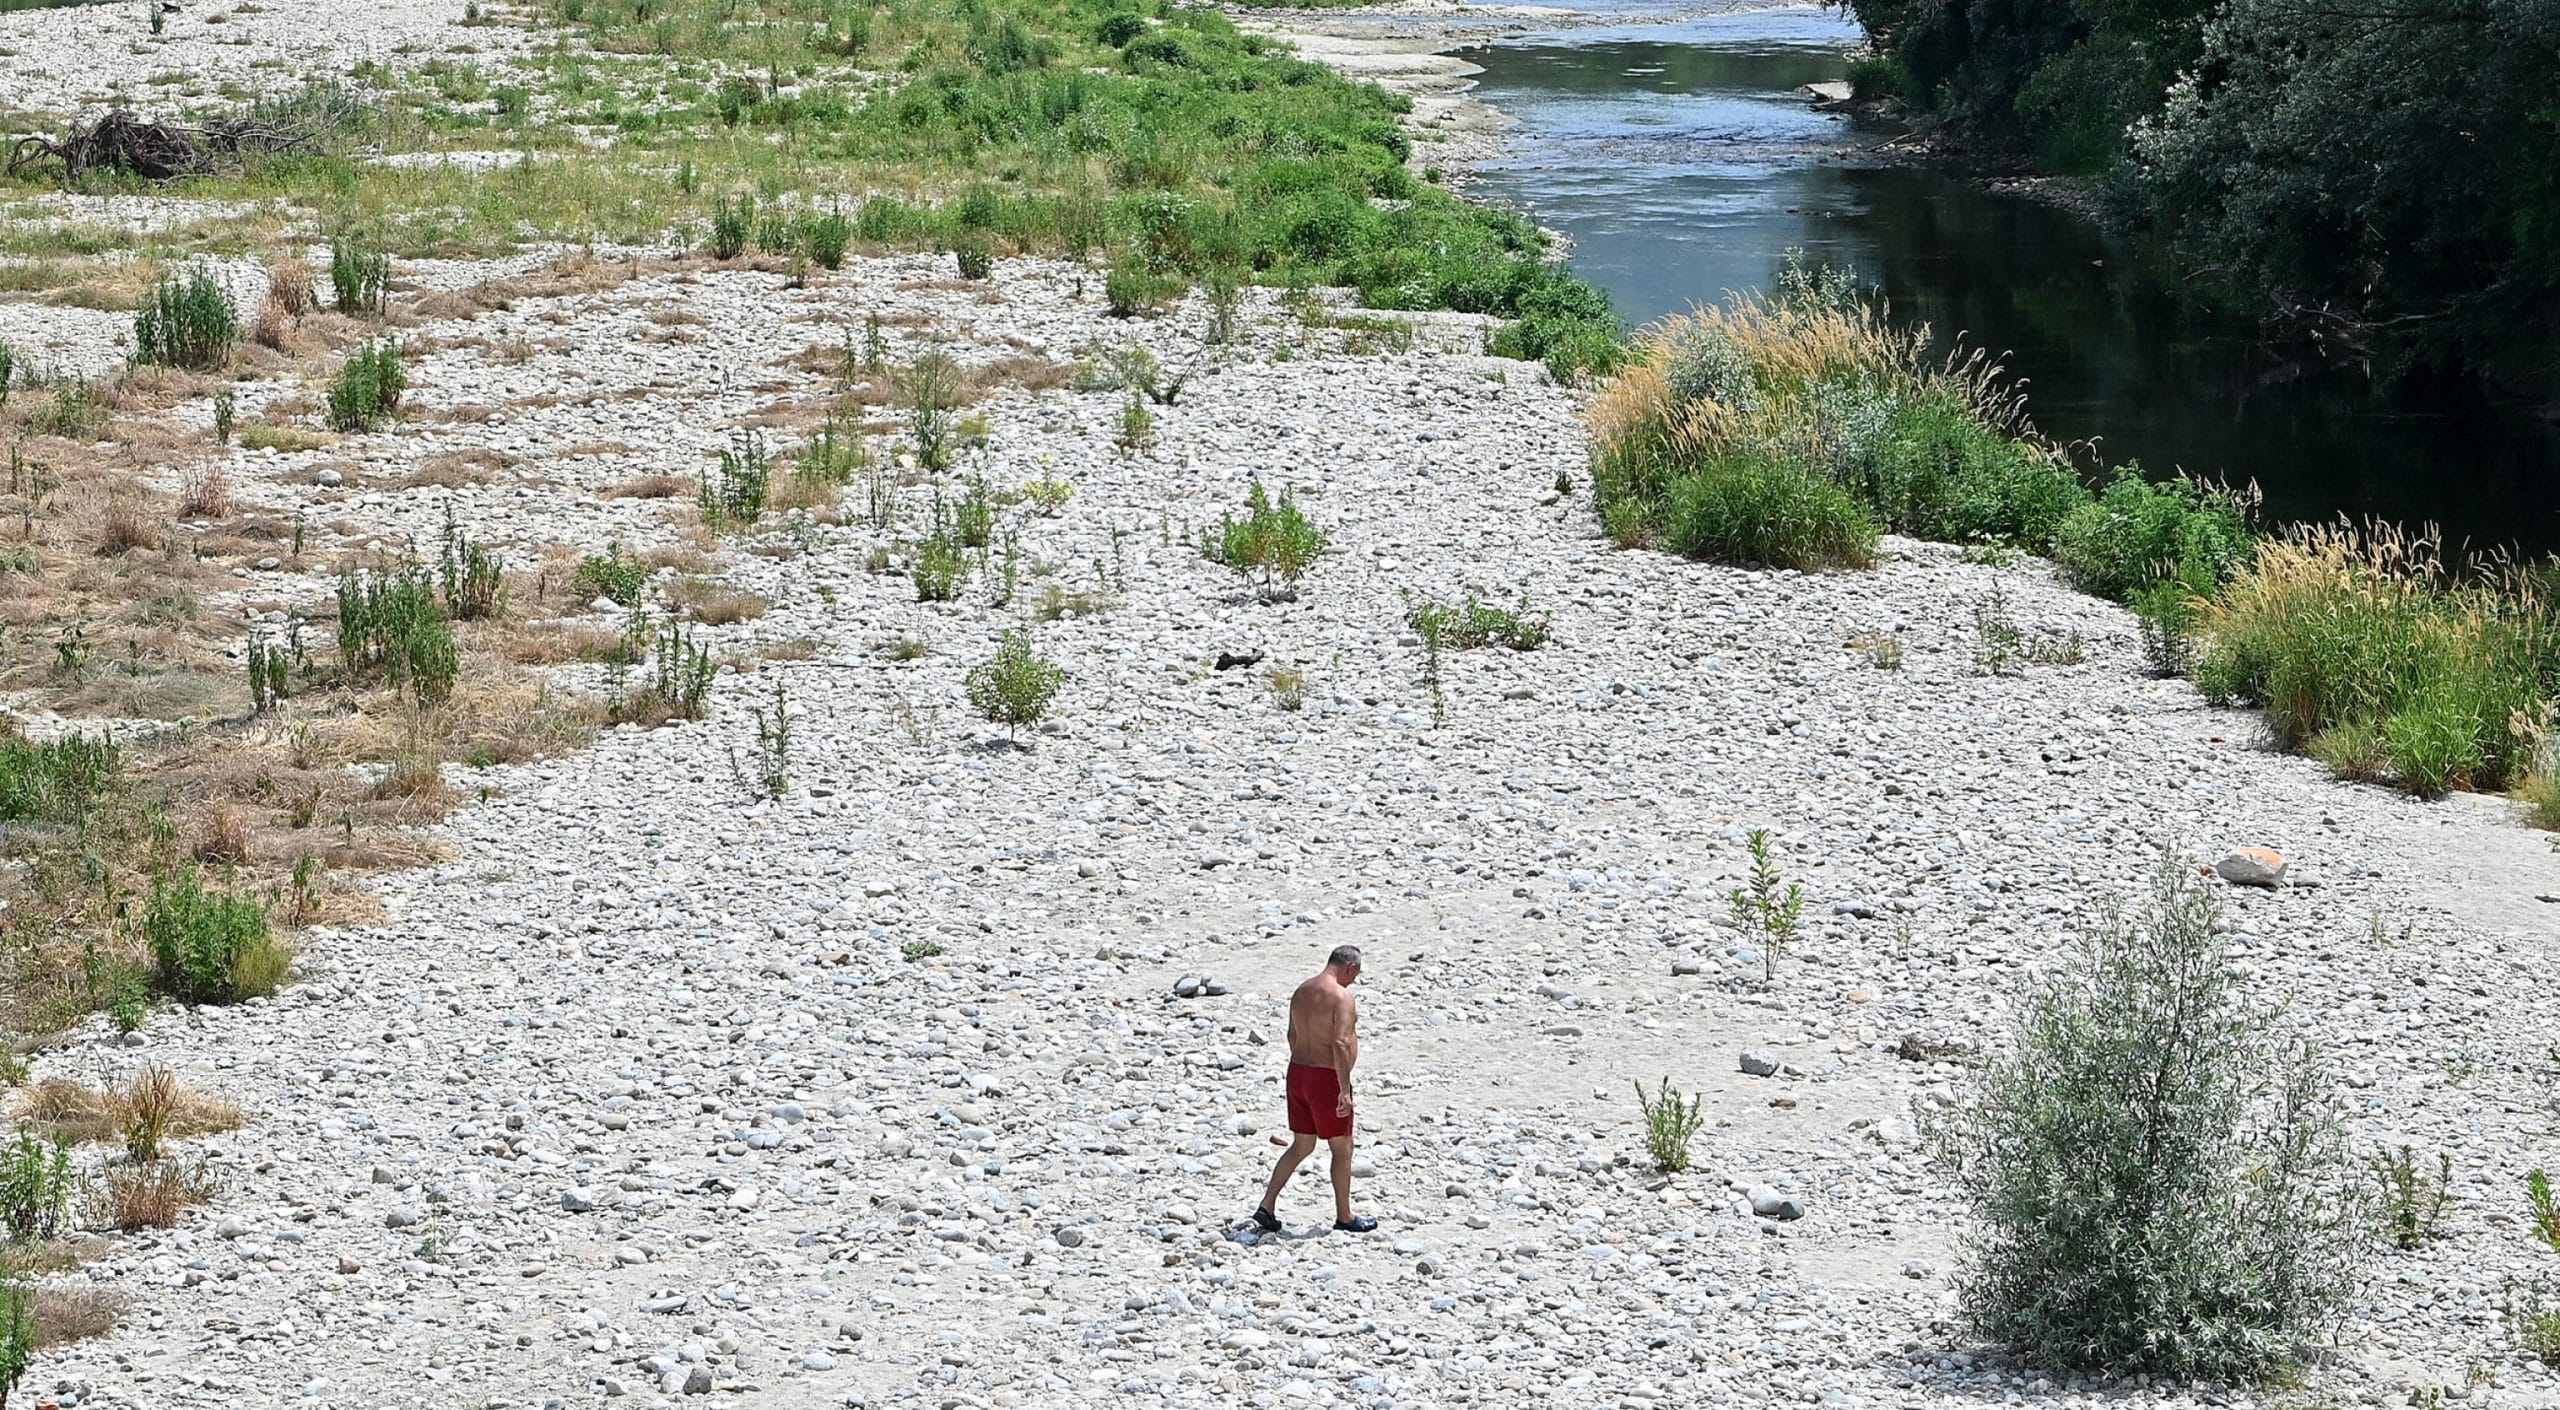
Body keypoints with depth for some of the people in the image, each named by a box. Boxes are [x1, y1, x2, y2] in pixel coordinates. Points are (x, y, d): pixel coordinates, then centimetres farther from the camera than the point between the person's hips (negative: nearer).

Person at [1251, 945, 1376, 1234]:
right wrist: (1344, 1090, -24)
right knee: (1342, 1148, 7)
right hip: (1327, 1077, -8)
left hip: (1298, 1072, 8)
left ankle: (1266, 1207, 8)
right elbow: (1340, 1044, -25)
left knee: (1302, 1146, 16)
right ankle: (1344, 1217, 16)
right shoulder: (1342, 997, -17)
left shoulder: (1301, 992, 9)